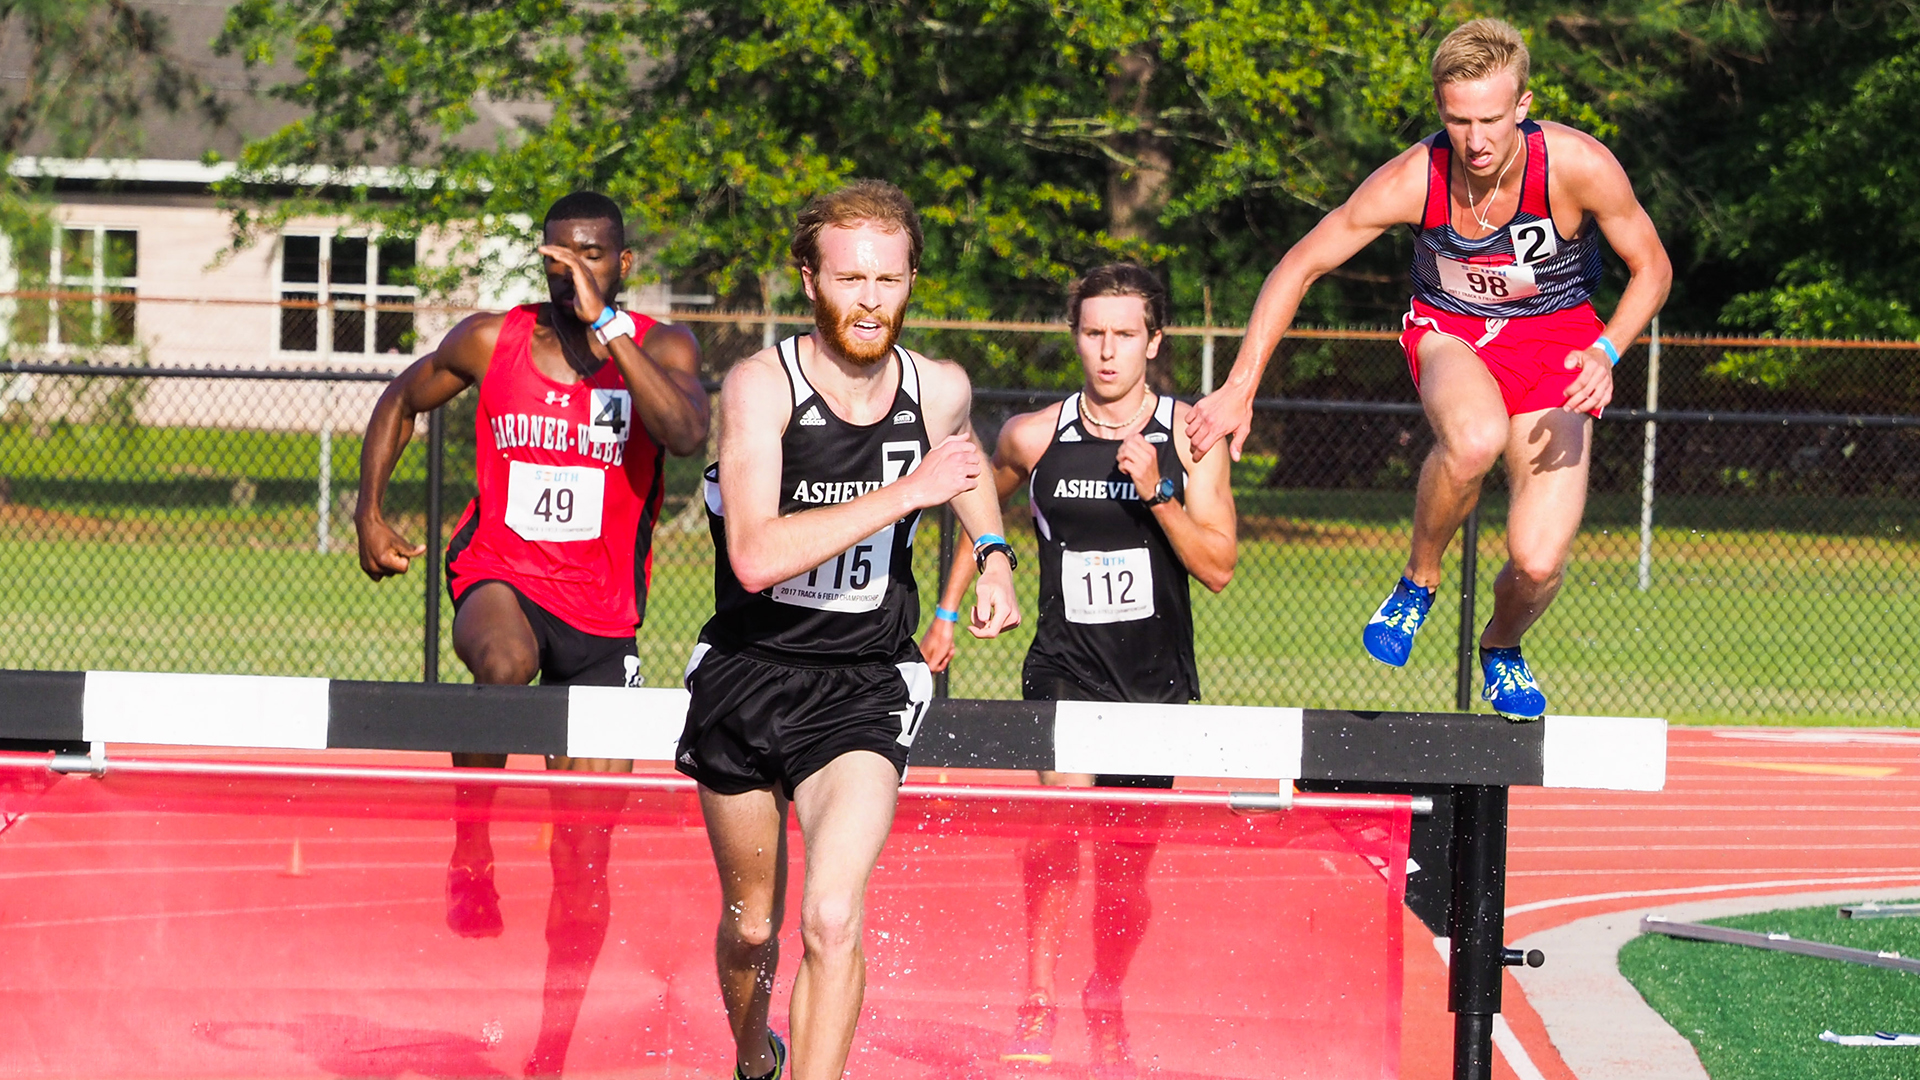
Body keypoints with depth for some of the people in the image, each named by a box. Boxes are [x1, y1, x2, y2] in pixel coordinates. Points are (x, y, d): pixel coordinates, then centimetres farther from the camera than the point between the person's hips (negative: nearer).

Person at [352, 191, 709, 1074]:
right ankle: (470, 852, -21)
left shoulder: (661, 349, -3)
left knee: (584, 860, 2)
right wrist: (369, 513, 10)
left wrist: (603, 325, -27)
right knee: (505, 662, -41)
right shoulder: (492, 341, 0)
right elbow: (401, 401, 18)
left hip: (602, 615, 1)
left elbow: (686, 432, -26)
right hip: (499, 576, -1)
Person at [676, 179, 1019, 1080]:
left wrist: (993, 555, 11)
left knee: (832, 919, -22)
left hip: (862, 691, 0)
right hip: (744, 675, 0)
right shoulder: (761, 386, -16)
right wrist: (907, 493, -30)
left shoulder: (941, 390, -4)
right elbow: (756, 557, -30)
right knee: (751, 925, 17)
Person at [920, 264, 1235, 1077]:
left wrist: (1158, 492, -21)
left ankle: (1105, 1004, 32)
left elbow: (1218, 568, -9)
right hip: (1065, 668, -1)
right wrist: (948, 610, 18)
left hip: (1158, 681, 1)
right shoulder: (1034, 437, -1)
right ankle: (1035, 1008, -23)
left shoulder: (1190, 436, -4)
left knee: (1126, 866, 8)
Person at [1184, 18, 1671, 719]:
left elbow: (1652, 268, -8)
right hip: (1450, 334, 0)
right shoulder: (1412, 181, -23)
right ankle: (1419, 582, -9)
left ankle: (1502, 647, 22)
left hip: (1555, 346, 0)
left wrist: (1606, 353, -26)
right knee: (1475, 438, -40)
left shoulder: (1578, 167, -25)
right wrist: (1240, 388, -15)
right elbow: (1299, 267, -11)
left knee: (1538, 562, -17)